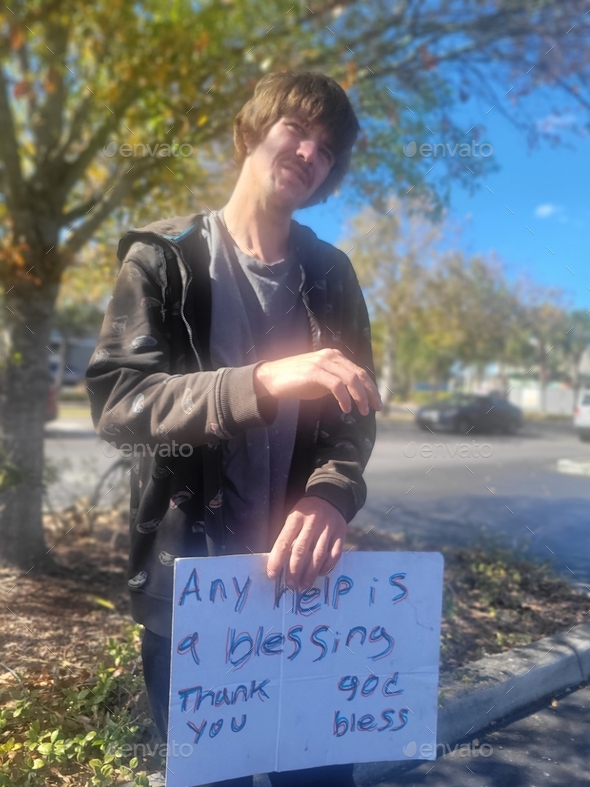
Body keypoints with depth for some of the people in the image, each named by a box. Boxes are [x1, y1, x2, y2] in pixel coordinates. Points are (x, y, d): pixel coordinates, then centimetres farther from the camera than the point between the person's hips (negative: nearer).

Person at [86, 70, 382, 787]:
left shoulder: (330, 276, 7)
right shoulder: (163, 257, -2)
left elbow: (355, 411, 1)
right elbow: (115, 402, -14)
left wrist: (331, 494, -21)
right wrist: (261, 383, -29)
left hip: (301, 571, 3)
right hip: (186, 574, -2)